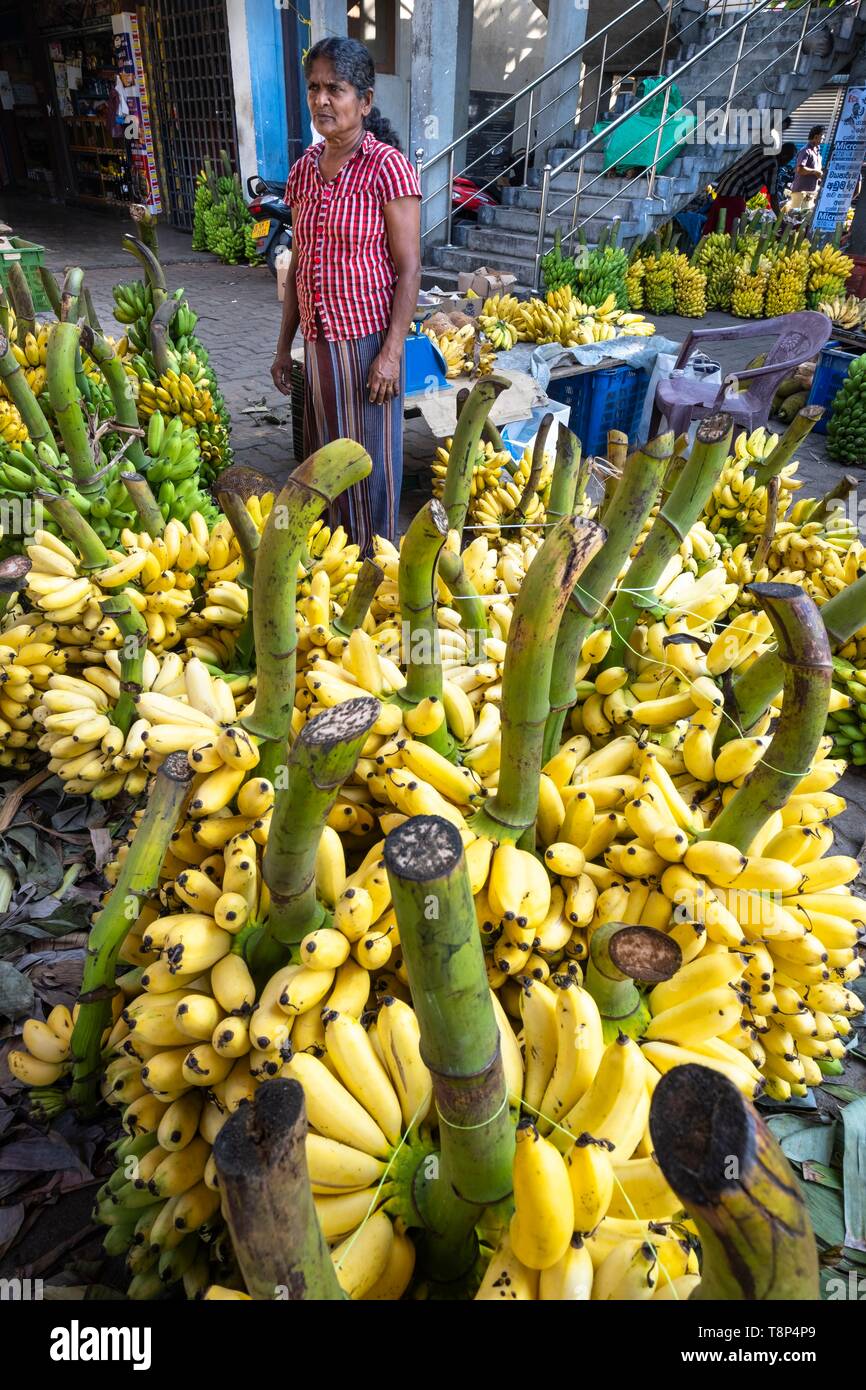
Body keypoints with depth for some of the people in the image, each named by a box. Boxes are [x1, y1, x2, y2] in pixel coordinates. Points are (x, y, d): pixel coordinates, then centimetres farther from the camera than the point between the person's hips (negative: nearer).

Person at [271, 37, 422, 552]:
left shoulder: (387, 166, -8)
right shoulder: (305, 169, 9)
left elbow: (409, 268, -11)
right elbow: (299, 264, 13)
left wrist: (392, 352, -18)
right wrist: (285, 345, 12)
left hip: (368, 341, -6)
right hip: (318, 341, 6)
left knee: (372, 459, 4)